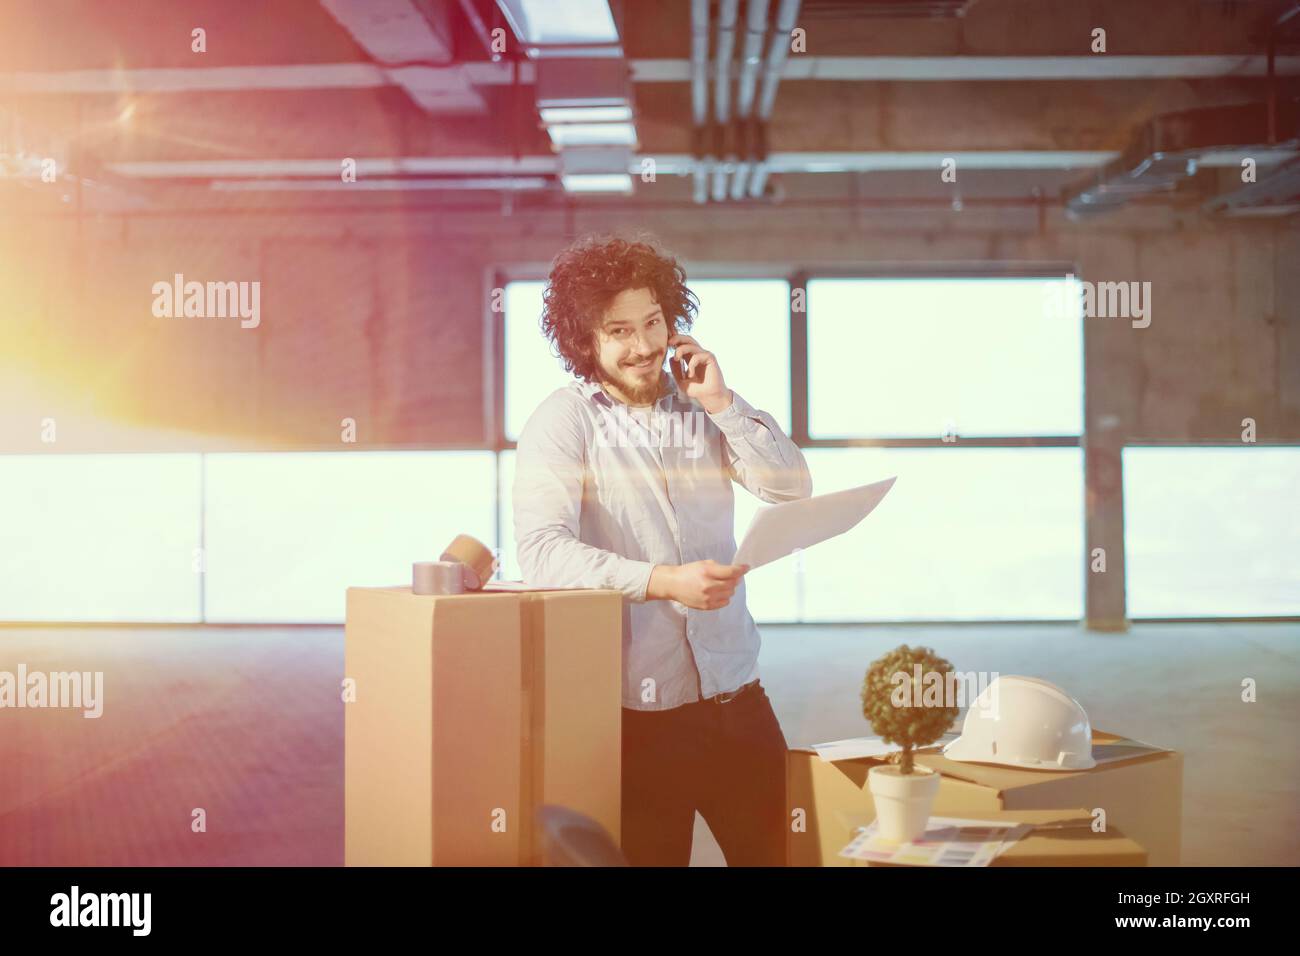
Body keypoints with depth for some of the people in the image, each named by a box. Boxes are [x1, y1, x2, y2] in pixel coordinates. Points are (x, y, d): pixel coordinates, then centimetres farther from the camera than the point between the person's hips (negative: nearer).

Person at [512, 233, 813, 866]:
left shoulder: (701, 407, 10)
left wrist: (721, 402, -6)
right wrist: (664, 581, -29)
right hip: (637, 713, -4)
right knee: (651, 857, 7)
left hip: (735, 697, 4)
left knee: (778, 853, 7)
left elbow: (793, 490, 3)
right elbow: (542, 552, -19)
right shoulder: (562, 421, -5)